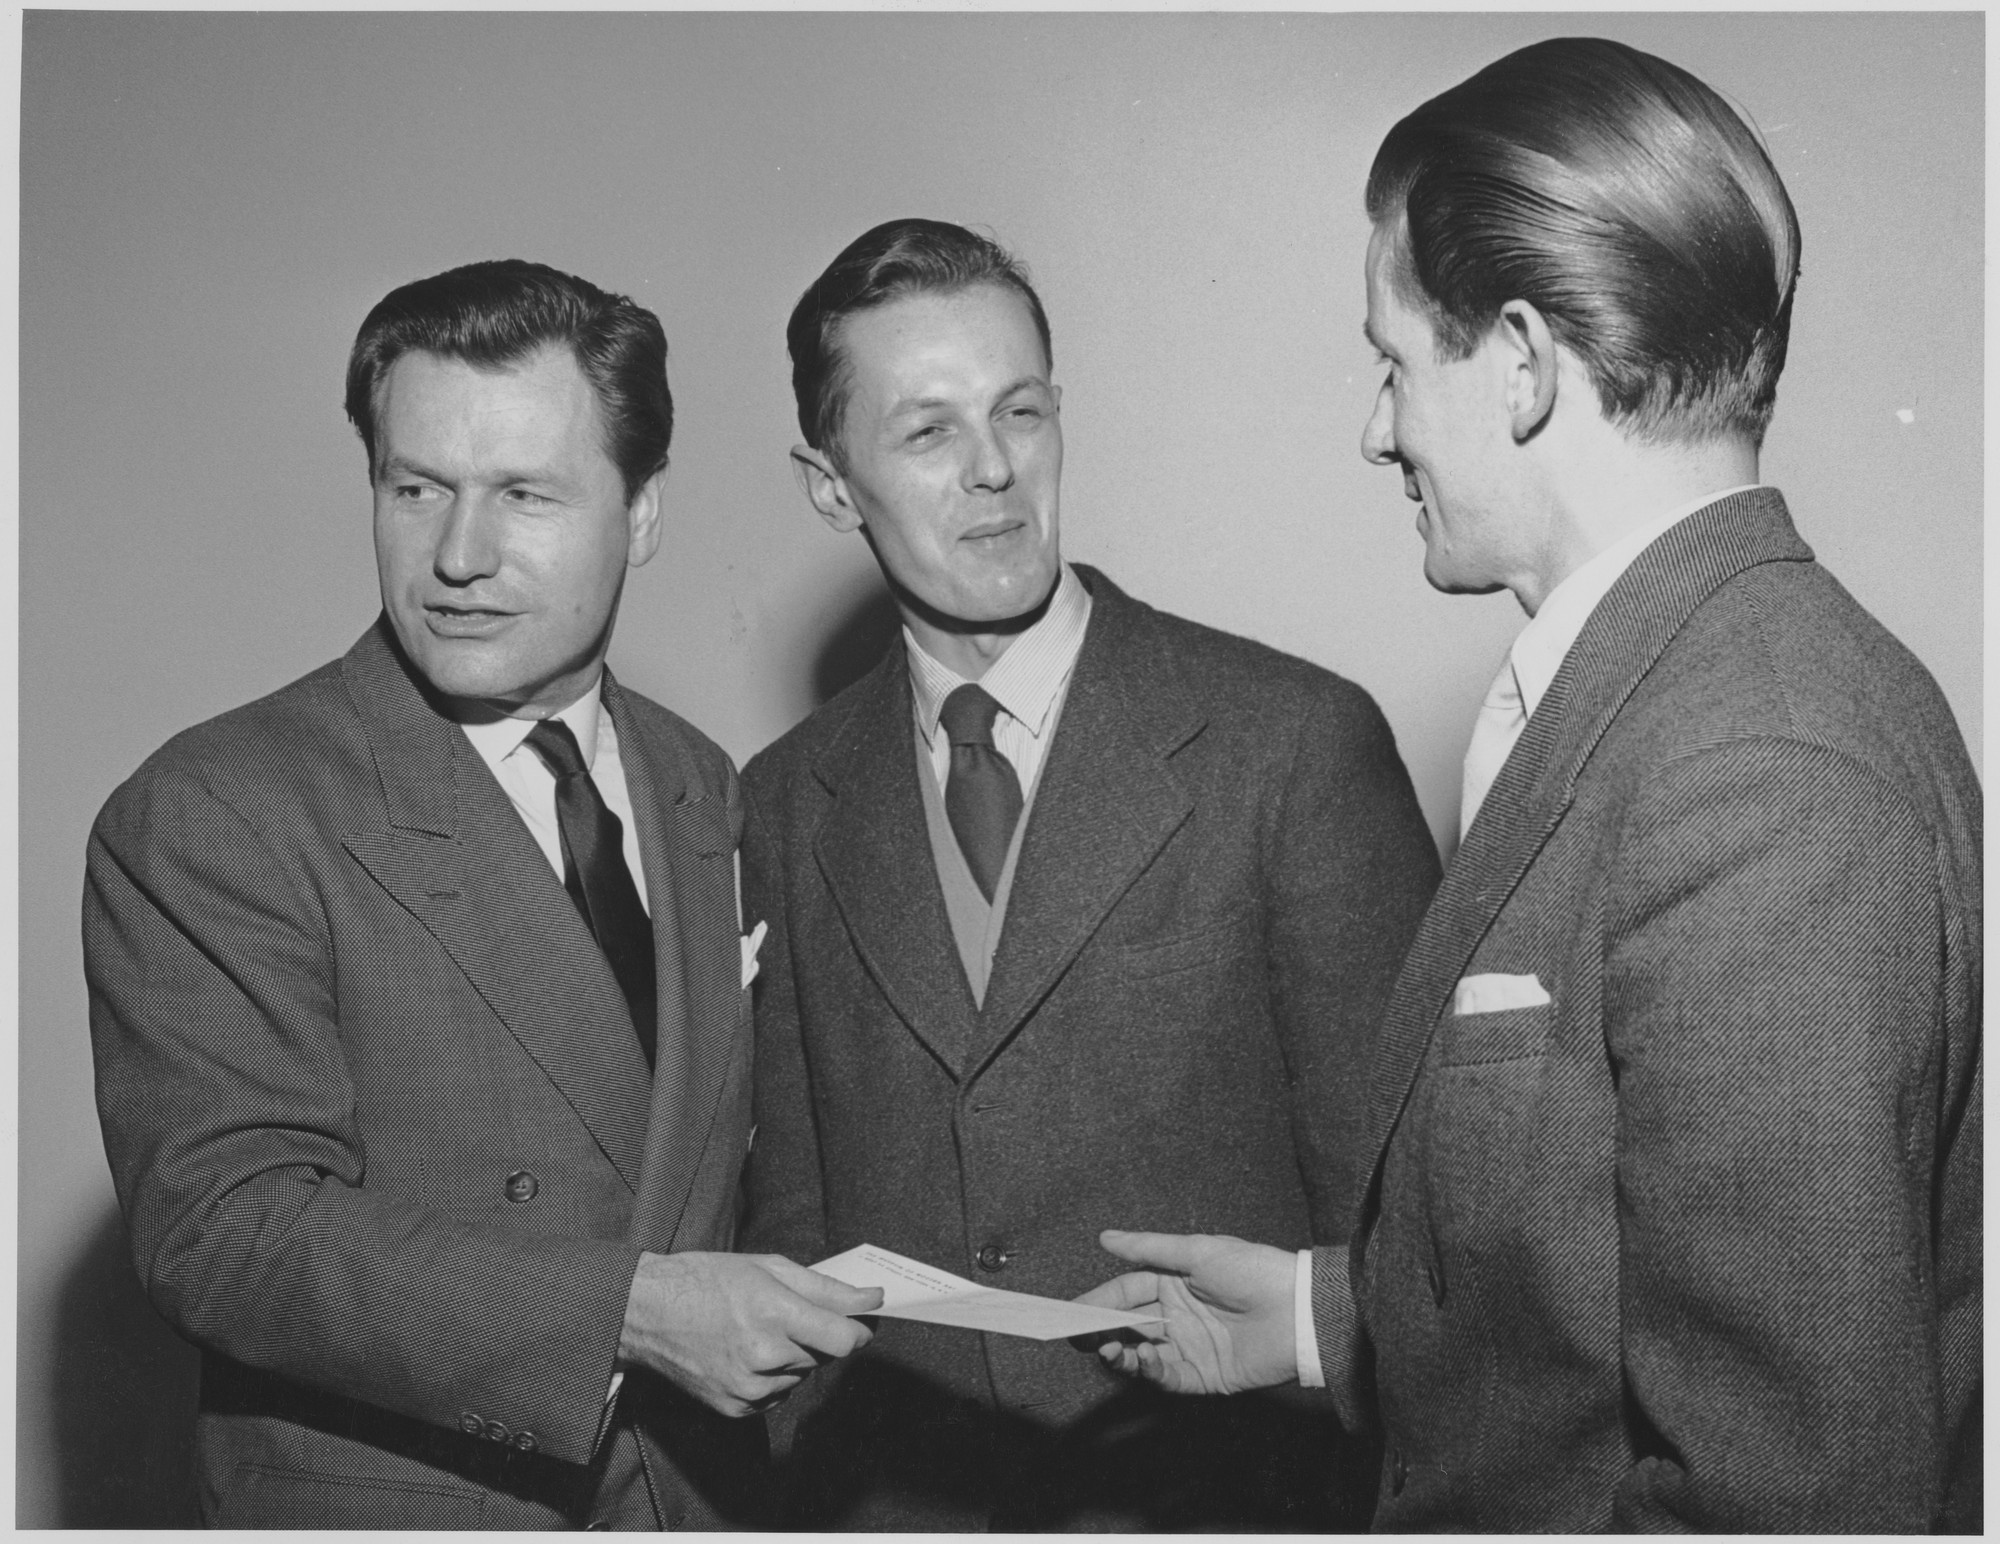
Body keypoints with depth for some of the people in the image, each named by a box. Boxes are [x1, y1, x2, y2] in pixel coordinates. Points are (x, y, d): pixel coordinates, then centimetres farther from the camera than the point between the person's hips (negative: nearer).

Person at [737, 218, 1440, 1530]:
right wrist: (814, 1490, 1)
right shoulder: (789, 806, 2)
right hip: (889, 1497, 3)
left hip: (1218, 1490, -3)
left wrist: (1398, 1511, -9)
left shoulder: (1300, 743, -10)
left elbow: (1401, 1202, -7)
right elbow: (793, 1215, 8)